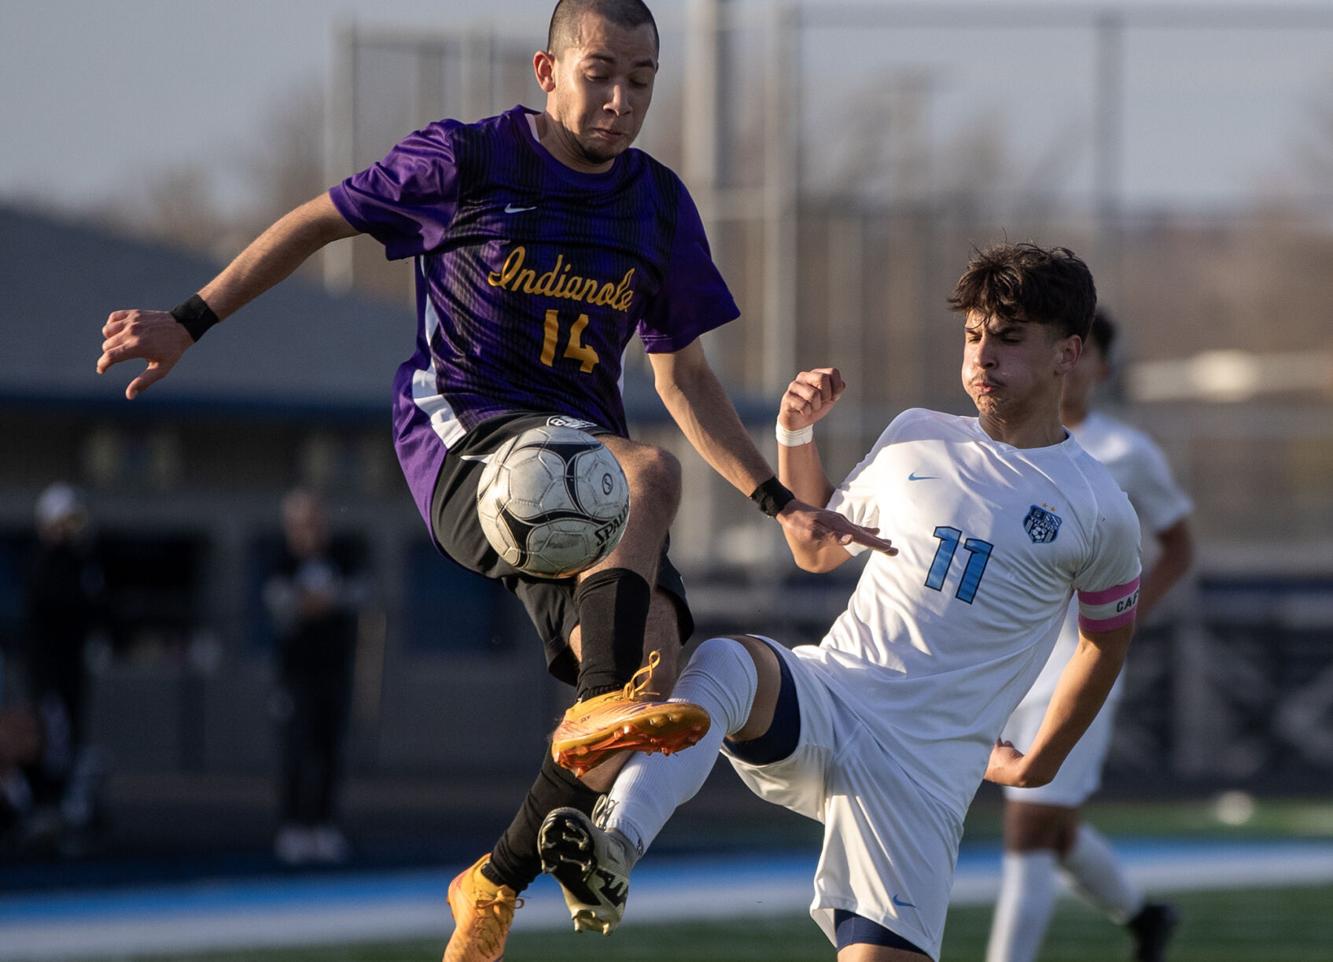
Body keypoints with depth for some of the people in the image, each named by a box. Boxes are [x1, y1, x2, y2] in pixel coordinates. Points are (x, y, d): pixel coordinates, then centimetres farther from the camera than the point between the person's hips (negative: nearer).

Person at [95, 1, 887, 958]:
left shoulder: (659, 205, 11)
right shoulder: (466, 160, -2)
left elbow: (683, 376, 19)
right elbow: (318, 222, 8)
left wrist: (781, 503, 13)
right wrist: (190, 322, 4)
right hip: (462, 434, -5)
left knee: (653, 655, -16)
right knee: (649, 473, -35)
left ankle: (497, 883, 2)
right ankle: (601, 704, -46)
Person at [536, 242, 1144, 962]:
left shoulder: (1098, 514, 3)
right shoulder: (917, 439, 12)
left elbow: (1107, 638, 20)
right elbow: (817, 548, 25)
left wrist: (1039, 762, 23)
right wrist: (796, 435, 10)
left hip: (922, 768, -2)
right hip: (823, 694, 2)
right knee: (723, 663, -35)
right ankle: (612, 852, -52)